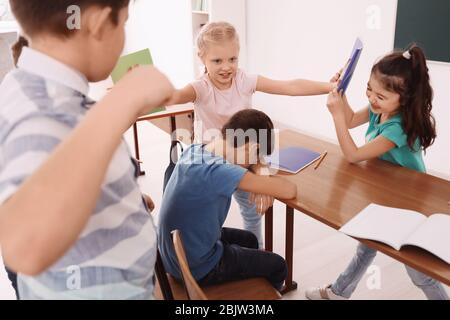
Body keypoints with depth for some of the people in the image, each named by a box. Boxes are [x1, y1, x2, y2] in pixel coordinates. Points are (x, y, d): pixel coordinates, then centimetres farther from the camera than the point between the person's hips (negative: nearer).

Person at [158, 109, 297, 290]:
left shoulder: (193, 150, -9)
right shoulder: (219, 171, -34)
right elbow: (289, 191, -26)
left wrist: (257, 177, -4)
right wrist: (260, 174, -8)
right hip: (197, 268, -7)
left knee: (249, 240, 30)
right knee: (277, 266, 13)